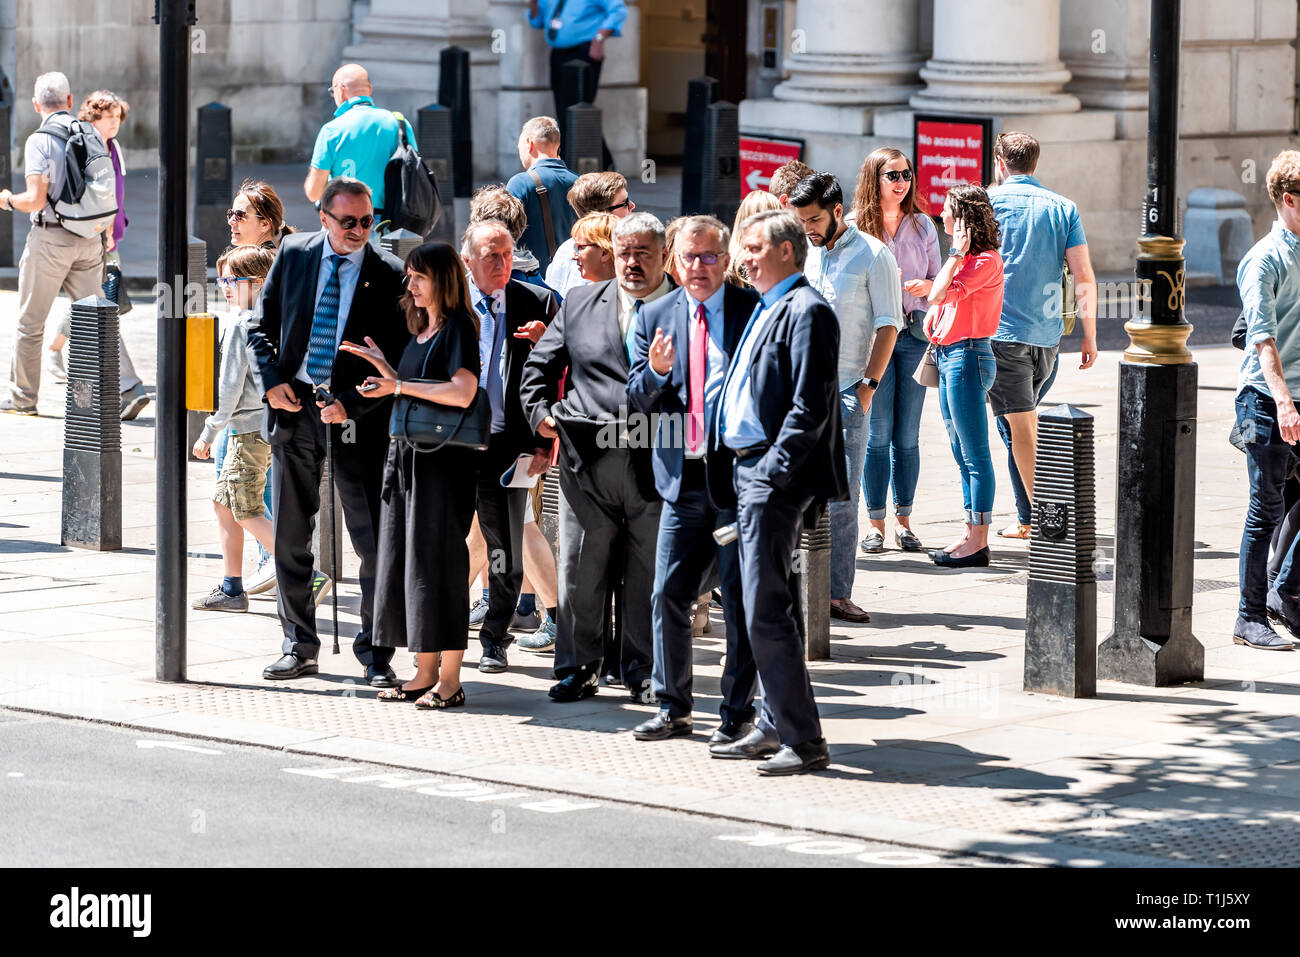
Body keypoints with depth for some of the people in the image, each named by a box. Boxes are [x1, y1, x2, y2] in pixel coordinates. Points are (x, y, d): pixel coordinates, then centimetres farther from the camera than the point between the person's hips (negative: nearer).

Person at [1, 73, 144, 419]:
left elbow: (36, 199, -18)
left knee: (30, 321, 8)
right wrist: (105, 234, 22)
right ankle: (128, 387, -10)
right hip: (90, 239, 5)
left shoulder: (40, 141, -13)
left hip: (51, 237, -5)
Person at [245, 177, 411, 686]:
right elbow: (261, 325, 10)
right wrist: (272, 380, -6)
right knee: (289, 537, 8)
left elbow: (398, 357, -4)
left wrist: (350, 405, -14)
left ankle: (375, 653, 6)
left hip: (357, 418, -3)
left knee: (373, 540, -3)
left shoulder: (389, 274, -3)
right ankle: (299, 648, 20)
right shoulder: (293, 254, 5)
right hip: (293, 408, 3)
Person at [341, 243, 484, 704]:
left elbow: (462, 392, -22)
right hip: (407, 453, 9)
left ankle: (450, 681, -2)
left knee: (438, 562, -7)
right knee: (405, 559, 8)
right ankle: (425, 672, 13)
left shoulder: (458, 328, -9)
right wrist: (382, 365, 12)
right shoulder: (421, 331, 17)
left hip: (443, 458, -9)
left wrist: (398, 385, -18)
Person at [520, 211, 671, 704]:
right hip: (587, 460, 2)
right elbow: (540, 363, 18)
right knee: (580, 571, 6)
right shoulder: (580, 303, 13)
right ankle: (578, 667, 17)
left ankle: (643, 671, 16)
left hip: (654, 462, -2)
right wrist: (539, 411, 5)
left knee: (647, 575, 5)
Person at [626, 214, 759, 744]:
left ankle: (737, 713, 9)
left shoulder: (754, 310, -2)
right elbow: (637, 399, 8)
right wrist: (656, 372, -13)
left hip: (738, 471, -4)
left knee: (740, 600, 0)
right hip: (682, 478, 4)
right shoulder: (655, 316, 9)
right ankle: (673, 707, 19)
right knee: (668, 595, 6)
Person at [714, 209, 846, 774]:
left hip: (776, 481, -10)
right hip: (751, 474, 10)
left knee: (766, 612, -12)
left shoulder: (805, 311, -13)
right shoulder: (768, 309, 18)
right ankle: (776, 727, 22)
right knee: (771, 608, 15)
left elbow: (810, 406, -19)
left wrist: (774, 472, -21)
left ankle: (803, 739, -9)